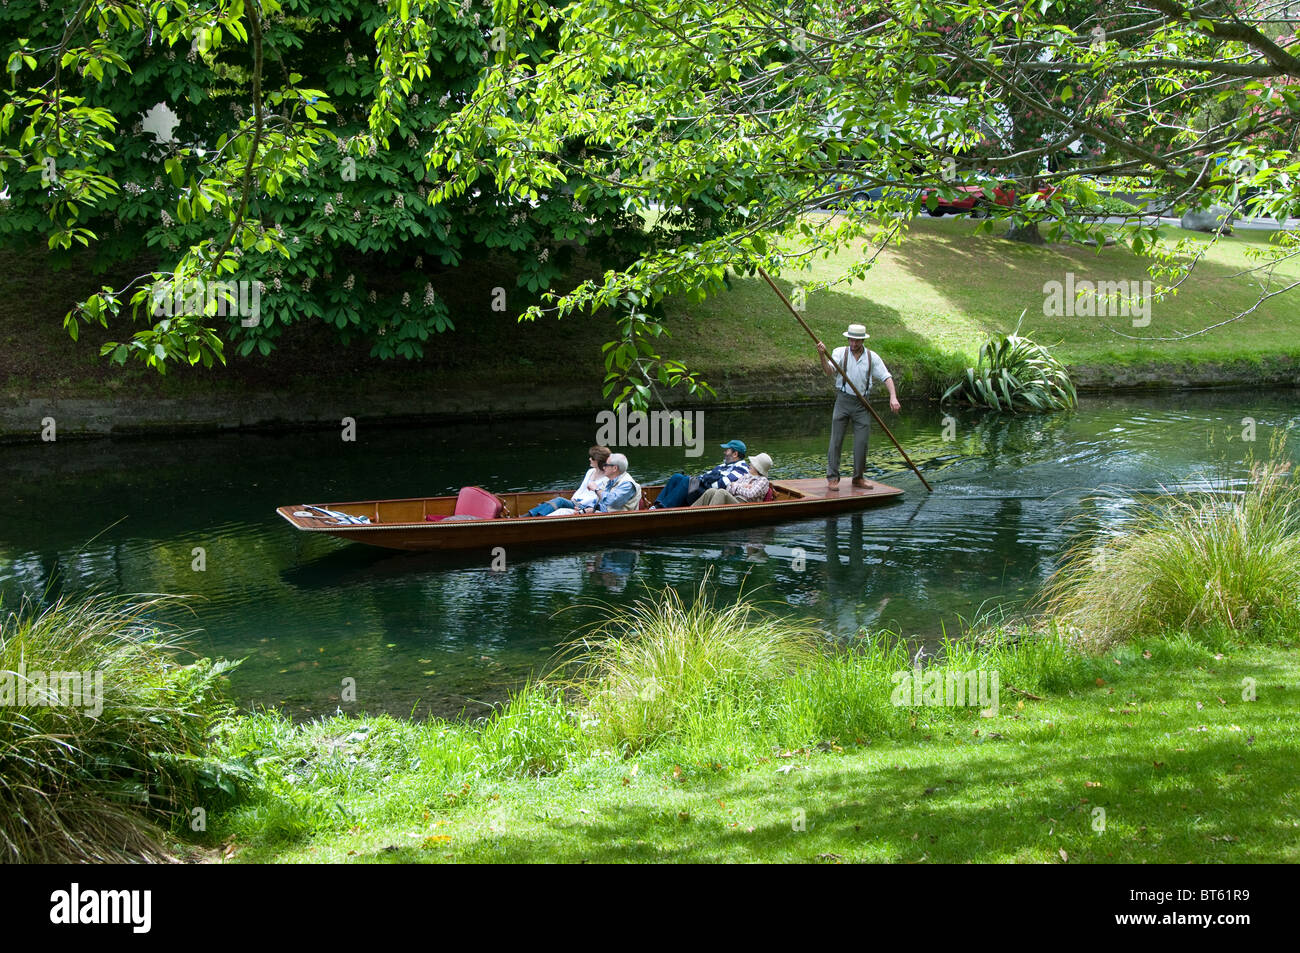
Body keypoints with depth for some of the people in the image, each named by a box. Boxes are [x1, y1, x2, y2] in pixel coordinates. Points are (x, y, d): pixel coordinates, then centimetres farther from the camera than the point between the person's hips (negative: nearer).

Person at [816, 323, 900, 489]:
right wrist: (822, 355, -33)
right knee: (836, 440, -4)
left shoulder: (872, 357, 3)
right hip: (843, 401, -2)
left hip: (862, 404, 2)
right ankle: (832, 477, 1)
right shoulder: (840, 353, -1)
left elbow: (886, 377, 0)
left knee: (861, 443, 2)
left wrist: (893, 397, -14)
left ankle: (858, 477, 15)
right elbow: (829, 371, -15)